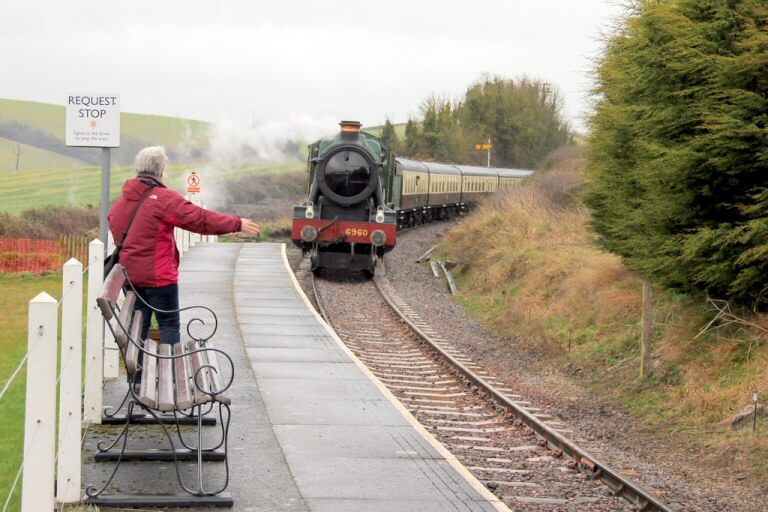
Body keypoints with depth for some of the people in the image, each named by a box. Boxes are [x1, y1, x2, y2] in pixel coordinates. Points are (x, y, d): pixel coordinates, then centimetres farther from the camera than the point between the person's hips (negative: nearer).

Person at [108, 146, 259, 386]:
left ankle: (136, 379, 14)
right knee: (169, 325, 3)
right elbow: (200, 219, -17)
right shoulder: (163, 198, -16)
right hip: (159, 275, -7)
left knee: (138, 325, 13)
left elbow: (112, 221, 22)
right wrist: (238, 224, -11)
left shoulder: (124, 198, 7)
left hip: (130, 273, 7)